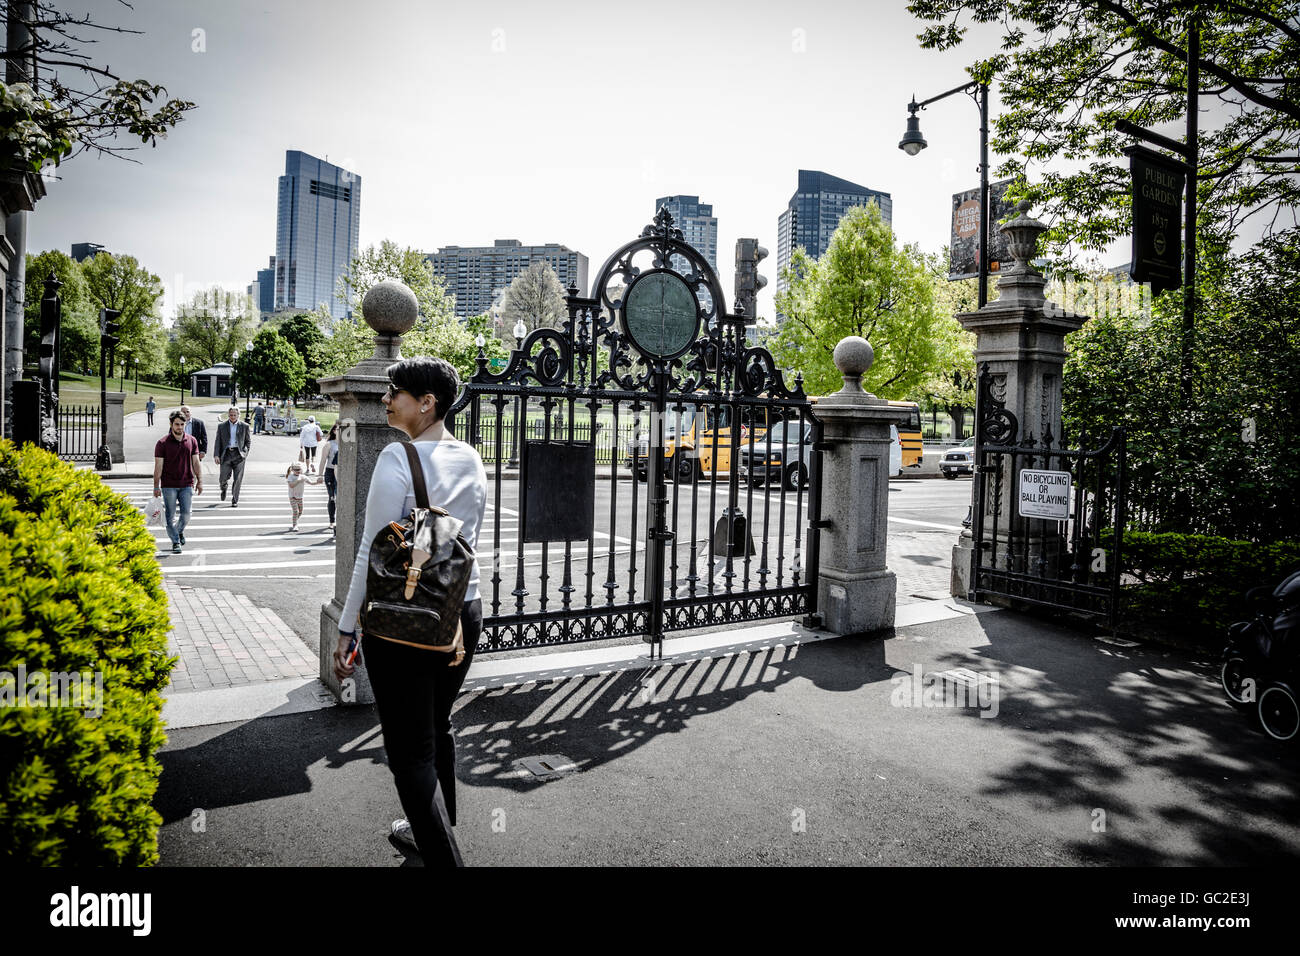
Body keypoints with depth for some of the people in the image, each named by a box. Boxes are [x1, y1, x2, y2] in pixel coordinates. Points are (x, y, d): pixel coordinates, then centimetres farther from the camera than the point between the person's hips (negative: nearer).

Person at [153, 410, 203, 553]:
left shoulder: (191, 441, 5)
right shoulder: (162, 443, -4)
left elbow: (195, 462, 9)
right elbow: (158, 466, -4)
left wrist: (199, 481, 6)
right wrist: (156, 486, -6)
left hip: (187, 485, 2)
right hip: (169, 485, -2)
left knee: (186, 514, 3)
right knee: (170, 516, 1)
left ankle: (180, 530, 33)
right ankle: (175, 542, 12)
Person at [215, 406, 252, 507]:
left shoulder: (244, 426, 8)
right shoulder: (222, 426, 8)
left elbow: (248, 441, 14)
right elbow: (218, 442, 6)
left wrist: (245, 452, 0)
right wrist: (216, 455, -4)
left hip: (238, 455, 0)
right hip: (226, 454, 0)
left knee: (238, 480, -4)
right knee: (223, 478, -3)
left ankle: (235, 500, 4)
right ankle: (224, 488, 32)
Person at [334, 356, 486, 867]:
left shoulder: (398, 458, -16)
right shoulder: (473, 460, 5)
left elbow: (373, 552, -16)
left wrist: (346, 631, -10)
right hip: (464, 613, 7)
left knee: (411, 750, 4)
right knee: (437, 729, 25)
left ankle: (443, 856, 6)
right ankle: (432, 830, 44)